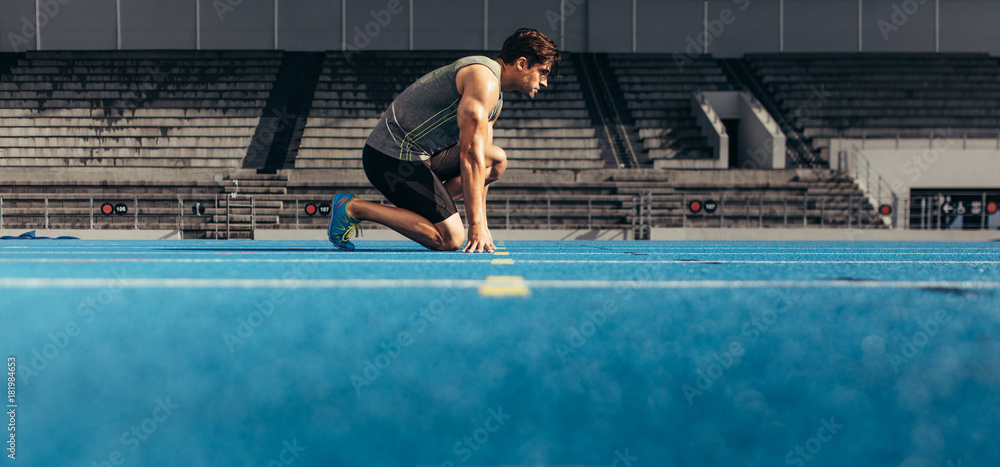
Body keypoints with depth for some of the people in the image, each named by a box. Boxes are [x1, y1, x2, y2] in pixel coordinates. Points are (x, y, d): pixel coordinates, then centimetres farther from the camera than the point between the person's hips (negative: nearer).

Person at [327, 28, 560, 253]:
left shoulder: (495, 98, 18)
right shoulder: (484, 80, -16)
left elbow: (481, 164, 20)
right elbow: (470, 153, -23)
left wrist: (482, 225, 14)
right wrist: (476, 225, -23)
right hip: (394, 157, -10)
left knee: (497, 160, 10)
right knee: (450, 240, -14)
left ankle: (422, 207, 1)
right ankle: (354, 208, -8)